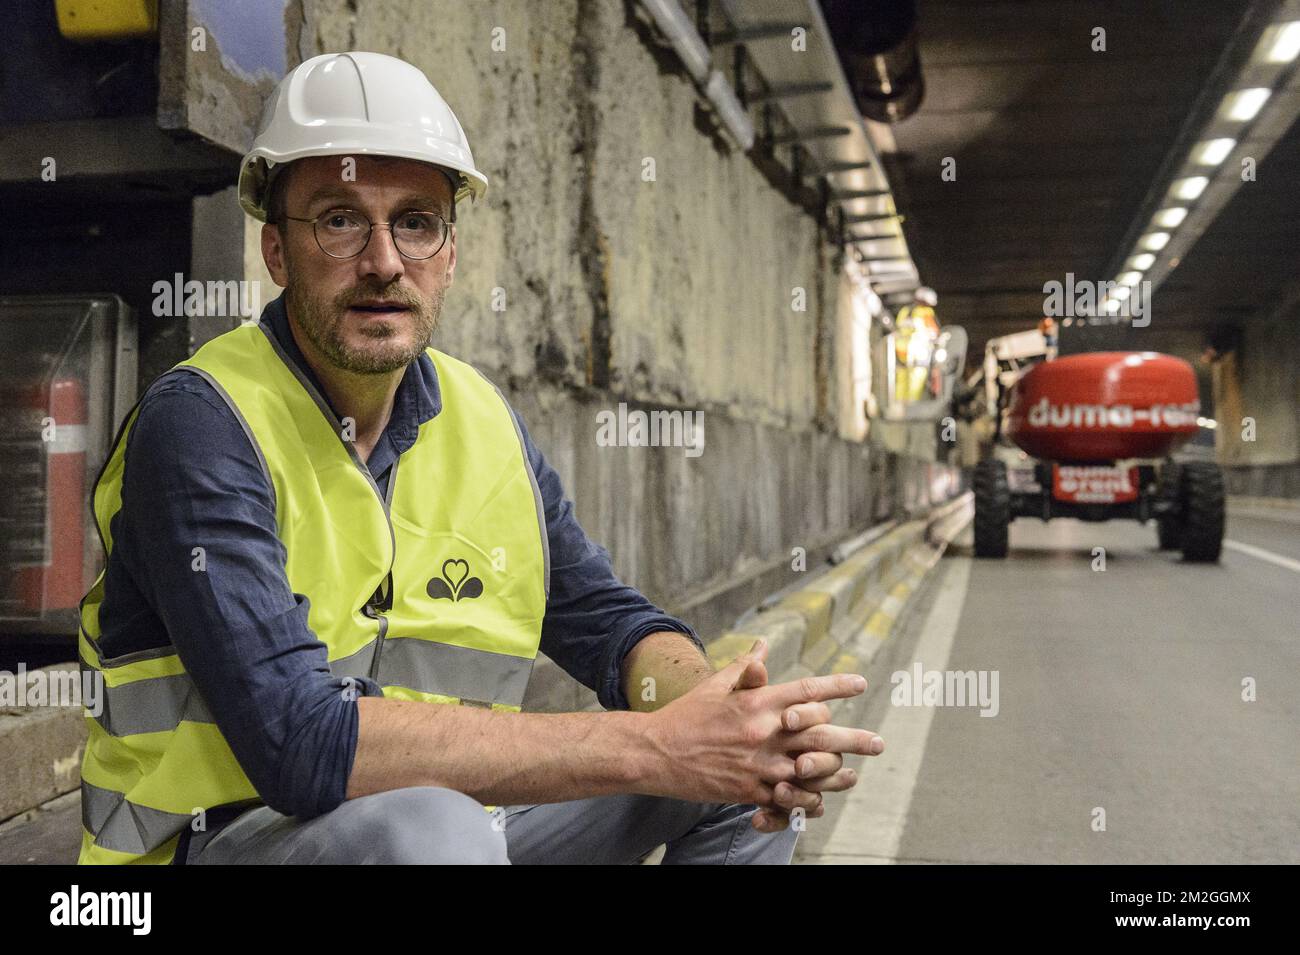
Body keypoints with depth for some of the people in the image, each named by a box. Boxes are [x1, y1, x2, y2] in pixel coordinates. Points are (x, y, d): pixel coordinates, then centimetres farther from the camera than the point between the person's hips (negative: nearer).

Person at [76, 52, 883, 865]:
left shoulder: (484, 421, 2)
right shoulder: (201, 424, -18)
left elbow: (606, 619, 4)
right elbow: (299, 742, -28)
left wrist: (742, 722, -19)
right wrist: (652, 748, -29)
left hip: (456, 813, 6)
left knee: (753, 769, -4)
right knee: (428, 827, -36)